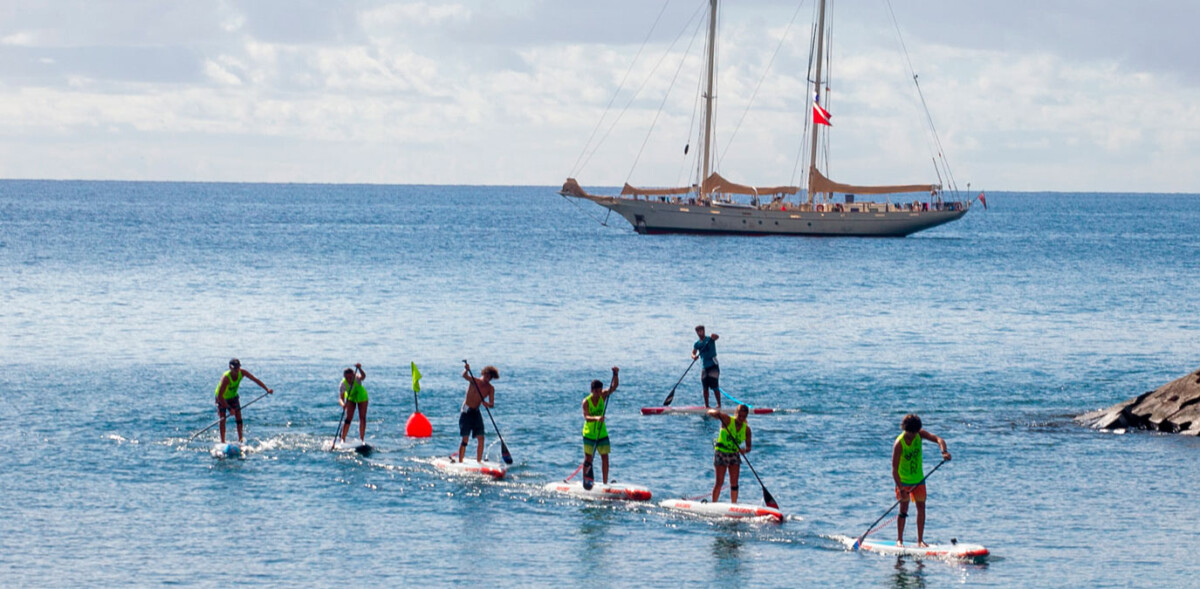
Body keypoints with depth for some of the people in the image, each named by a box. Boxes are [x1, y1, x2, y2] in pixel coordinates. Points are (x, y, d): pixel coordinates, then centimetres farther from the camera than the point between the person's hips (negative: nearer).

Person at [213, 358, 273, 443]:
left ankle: (240, 439, -3)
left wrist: (267, 389, -20)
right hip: (222, 398, -5)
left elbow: (255, 380, -11)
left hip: (233, 396, 5)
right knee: (222, 419, -11)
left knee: (238, 416, -7)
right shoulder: (226, 378, -37)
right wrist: (229, 408, -38)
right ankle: (222, 441, -7)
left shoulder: (242, 373, -21)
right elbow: (220, 396, -37)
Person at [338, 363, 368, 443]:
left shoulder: (357, 379, -34)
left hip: (361, 397, 0)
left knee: (362, 418, -3)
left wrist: (359, 369, -77)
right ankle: (342, 439, -2)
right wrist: (342, 404, -58)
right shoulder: (343, 384, -31)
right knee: (348, 419, -7)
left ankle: (362, 439, 3)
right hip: (351, 398, 0)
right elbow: (340, 398, -36)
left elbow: (363, 376, -58)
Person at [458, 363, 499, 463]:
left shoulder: (490, 389, 3)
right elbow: (465, 376, -28)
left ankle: (478, 462, 8)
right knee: (465, 438, -9)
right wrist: (466, 370, -51)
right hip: (466, 412, -5)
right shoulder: (474, 381, -8)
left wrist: (487, 404, -26)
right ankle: (460, 462, -5)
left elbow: (492, 404, -3)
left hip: (476, 413, 5)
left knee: (481, 438, -2)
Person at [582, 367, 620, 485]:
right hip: (589, 434, -3)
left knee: (605, 457, 0)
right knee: (588, 459, 1)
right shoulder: (586, 402, -15)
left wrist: (615, 374, -35)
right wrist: (596, 418, -49)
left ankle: (605, 483, 5)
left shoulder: (603, 396, -5)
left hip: (602, 433, 3)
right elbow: (586, 417, -29)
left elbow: (614, 387, -19)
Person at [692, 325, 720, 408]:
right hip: (704, 367, 5)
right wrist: (694, 356, -23)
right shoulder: (697, 344, 9)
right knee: (705, 388, 5)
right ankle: (706, 405, 13)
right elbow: (693, 353, 1)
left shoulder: (710, 339, -4)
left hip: (713, 366, -5)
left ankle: (719, 404, -4)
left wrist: (715, 336, -49)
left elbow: (717, 337, -25)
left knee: (715, 387, -9)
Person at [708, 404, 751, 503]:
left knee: (734, 483, 0)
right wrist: (715, 413, -40)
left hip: (734, 454, 4)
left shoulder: (746, 429, 0)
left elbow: (748, 446, 3)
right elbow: (709, 412, -15)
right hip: (721, 452, -4)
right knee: (720, 482, -6)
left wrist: (745, 450, -22)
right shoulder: (728, 420, -10)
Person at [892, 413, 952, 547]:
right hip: (903, 480, -4)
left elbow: (938, 439, -18)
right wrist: (900, 489, -29)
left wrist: (944, 451, -40)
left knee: (921, 506, 1)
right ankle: (899, 540, 6)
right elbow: (894, 469, -24)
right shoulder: (899, 443, -24)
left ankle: (920, 540, 6)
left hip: (918, 478, 4)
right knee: (903, 508, -4)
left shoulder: (919, 434, -10)